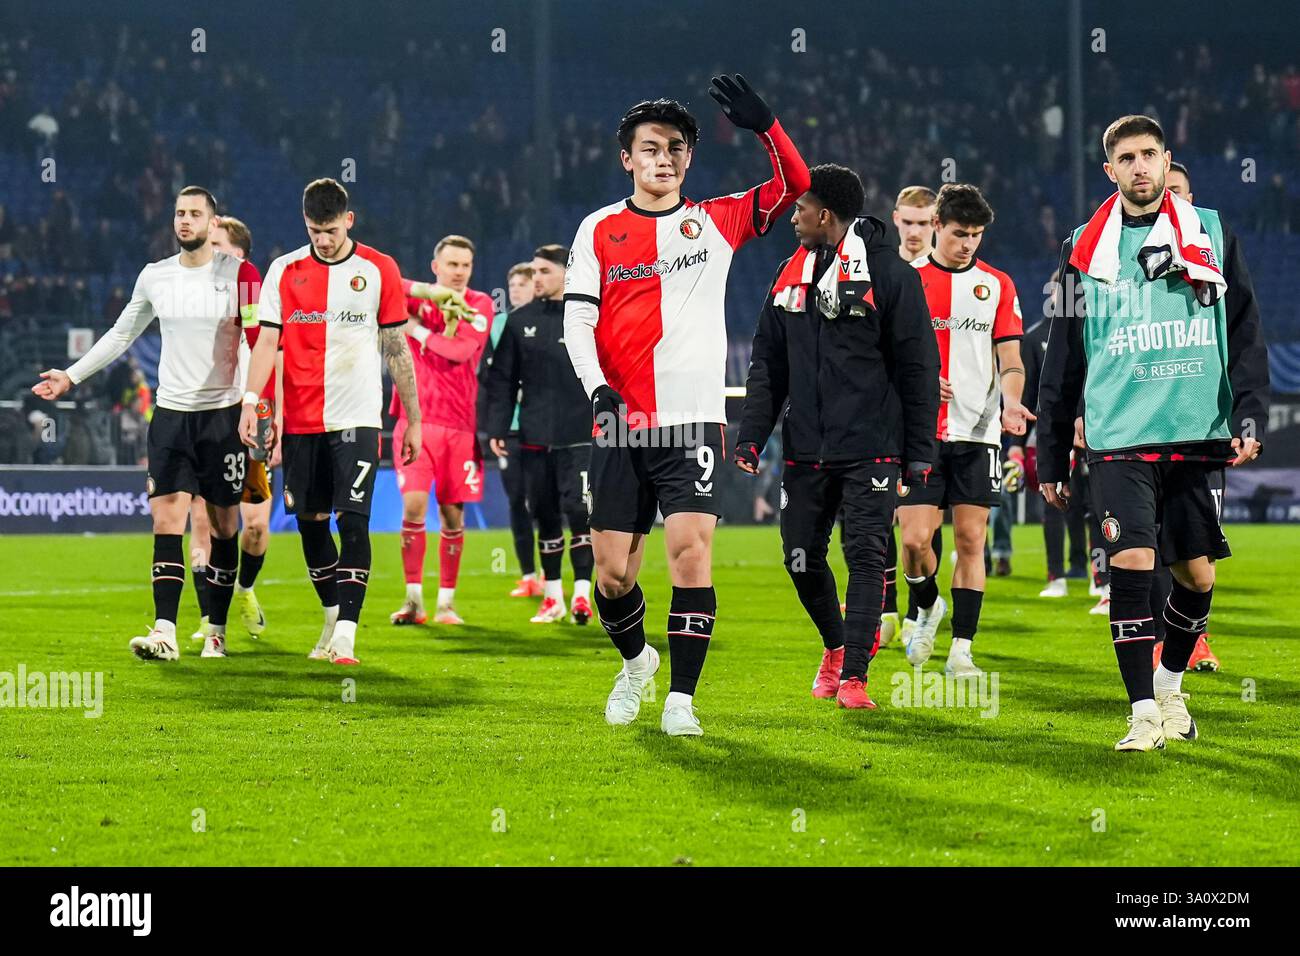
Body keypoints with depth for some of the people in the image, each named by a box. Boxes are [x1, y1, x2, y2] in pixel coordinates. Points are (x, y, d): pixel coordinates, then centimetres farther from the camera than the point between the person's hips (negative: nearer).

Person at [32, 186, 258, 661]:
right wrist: (71, 376, 18)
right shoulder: (154, 277, 7)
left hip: (223, 412, -2)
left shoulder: (239, 274, -3)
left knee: (223, 525, 4)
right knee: (166, 520, -10)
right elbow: (120, 334, 20)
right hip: (170, 412, 2)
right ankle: (165, 632, -17)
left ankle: (216, 631, 15)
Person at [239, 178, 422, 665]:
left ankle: (346, 636, -15)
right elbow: (267, 340, 2)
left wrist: (413, 420, 5)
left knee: (352, 520, -12)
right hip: (301, 419, 3)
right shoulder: (284, 271, 5)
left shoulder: (379, 269, 1)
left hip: (357, 418, -3)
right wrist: (251, 400, -12)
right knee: (310, 522, 8)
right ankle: (332, 619, 26)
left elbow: (397, 349, 5)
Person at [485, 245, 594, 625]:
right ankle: (552, 595, 17)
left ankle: (582, 592, -7)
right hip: (534, 437, 4)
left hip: (580, 437, -4)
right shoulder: (521, 321, 9)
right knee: (545, 515, 8)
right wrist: (497, 427, 3)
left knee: (578, 509, -13)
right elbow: (502, 378, 10)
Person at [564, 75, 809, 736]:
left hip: (692, 420, -1)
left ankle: (681, 697, -9)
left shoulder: (715, 223, 9)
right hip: (620, 425, 1)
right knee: (612, 572, 3)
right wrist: (598, 389, -12)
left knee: (691, 553, -15)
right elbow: (577, 318, 4)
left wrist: (763, 127, -17)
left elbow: (795, 185, 0)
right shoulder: (599, 230, 9)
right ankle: (635, 660, 32)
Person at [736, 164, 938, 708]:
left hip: (871, 448, -5)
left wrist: (919, 450, -6)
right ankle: (835, 646, 30)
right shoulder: (792, 273, 11)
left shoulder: (889, 272, -6)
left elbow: (918, 367, -5)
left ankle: (854, 675, -6)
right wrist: (751, 435, 7)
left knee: (866, 556, -9)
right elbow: (768, 363, 16)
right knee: (801, 557, 6)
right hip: (805, 448, 5)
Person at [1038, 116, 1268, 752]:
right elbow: (1062, 363, 12)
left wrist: (1250, 414, -5)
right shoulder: (1086, 251, 8)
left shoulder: (1212, 235, 8)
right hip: (1118, 439, -1)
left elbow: (1245, 335, 8)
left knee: (1197, 574, 5)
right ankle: (1145, 715, -9)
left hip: (1199, 436, 1)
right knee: (1131, 563, -14)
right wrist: (1050, 457, 10)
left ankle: (1170, 684, 30)